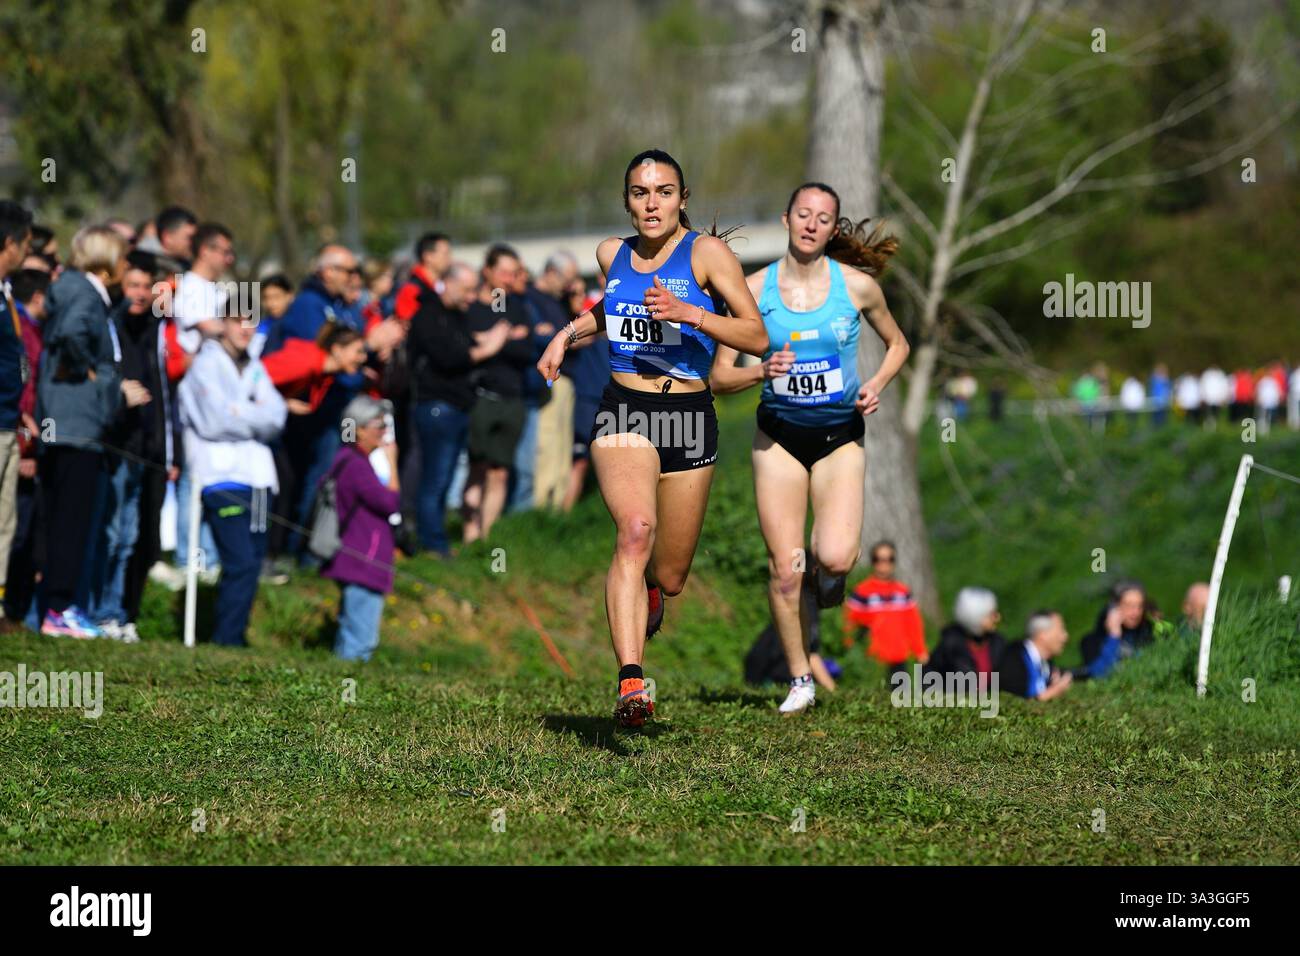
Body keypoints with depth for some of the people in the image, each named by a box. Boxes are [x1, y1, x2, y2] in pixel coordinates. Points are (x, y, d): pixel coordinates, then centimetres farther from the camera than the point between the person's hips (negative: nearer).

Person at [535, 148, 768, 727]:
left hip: (688, 418, -1)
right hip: (624, 412, 1)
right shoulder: (612, 254, 10)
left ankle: (647, 588, 48)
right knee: (635, 529, -28)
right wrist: (569, 333, 15)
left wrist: (689, 313, -20)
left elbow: (757, 337, -9)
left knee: (670, 577, 7)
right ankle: (631, 682, -38)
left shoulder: (706, 253, -3)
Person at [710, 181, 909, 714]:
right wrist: (762, 372, -21)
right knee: (784, 569, -3)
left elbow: (897, 344, 12)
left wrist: (877, 384, -6)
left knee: (835, 558, -20)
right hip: (779, 435, 1)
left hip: (840, 435, -1)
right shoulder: (754, 289, -6)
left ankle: (830, 557, 19)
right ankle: (800, 679, 14)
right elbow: (719, 377, -2)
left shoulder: (857, 285, -6)